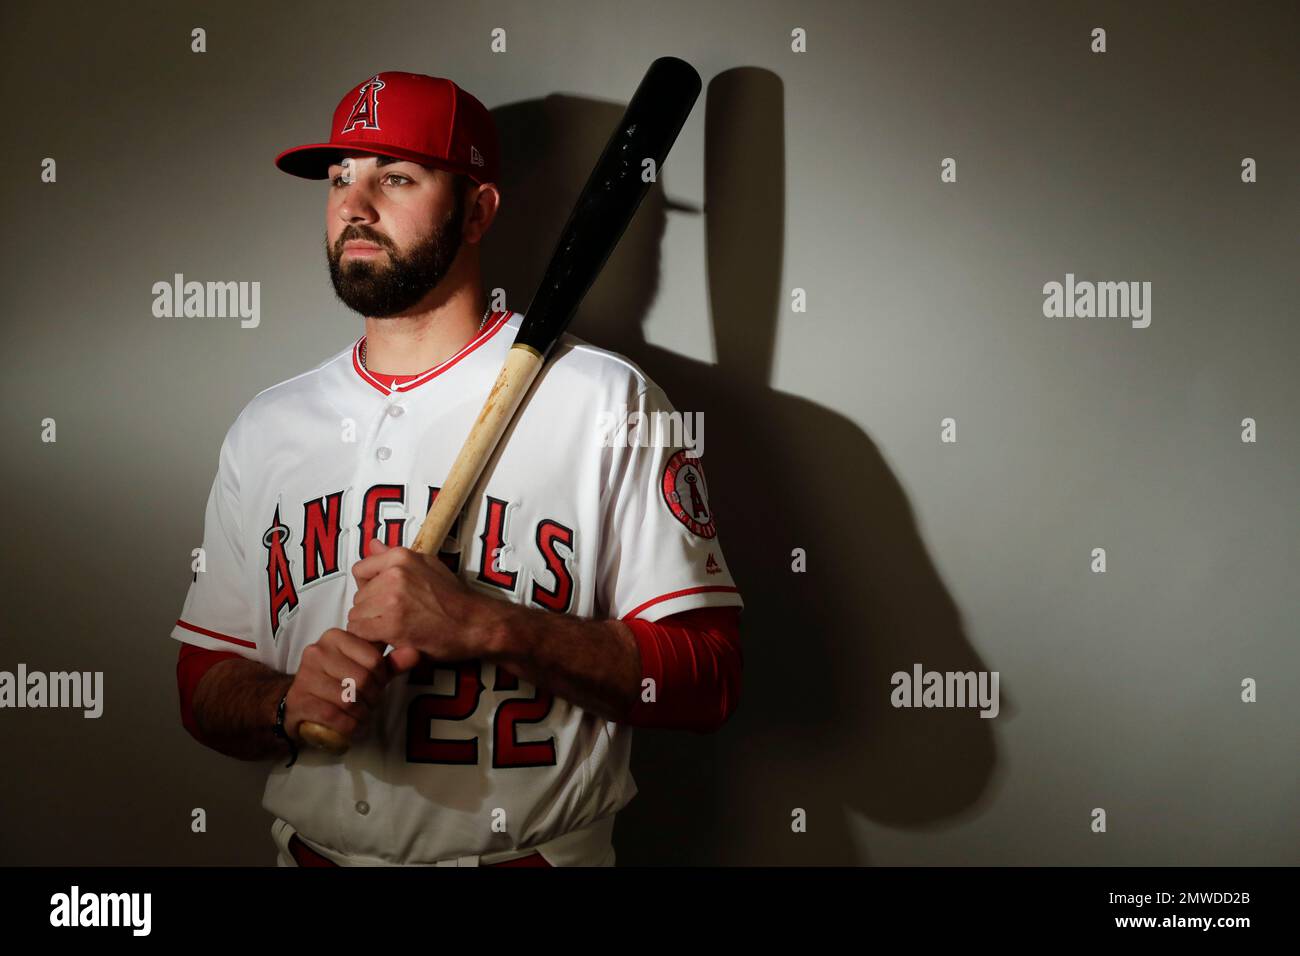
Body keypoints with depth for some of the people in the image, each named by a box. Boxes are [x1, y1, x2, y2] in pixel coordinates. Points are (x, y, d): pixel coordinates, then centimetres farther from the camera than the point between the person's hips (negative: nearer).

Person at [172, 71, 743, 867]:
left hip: (541, 849, -4)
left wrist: (483, 626, -22)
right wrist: (289, 705, -12)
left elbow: (709, 680, -12)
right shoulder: (267, 427, 7)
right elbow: (203, 687, 9)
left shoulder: (607, 402, -8)